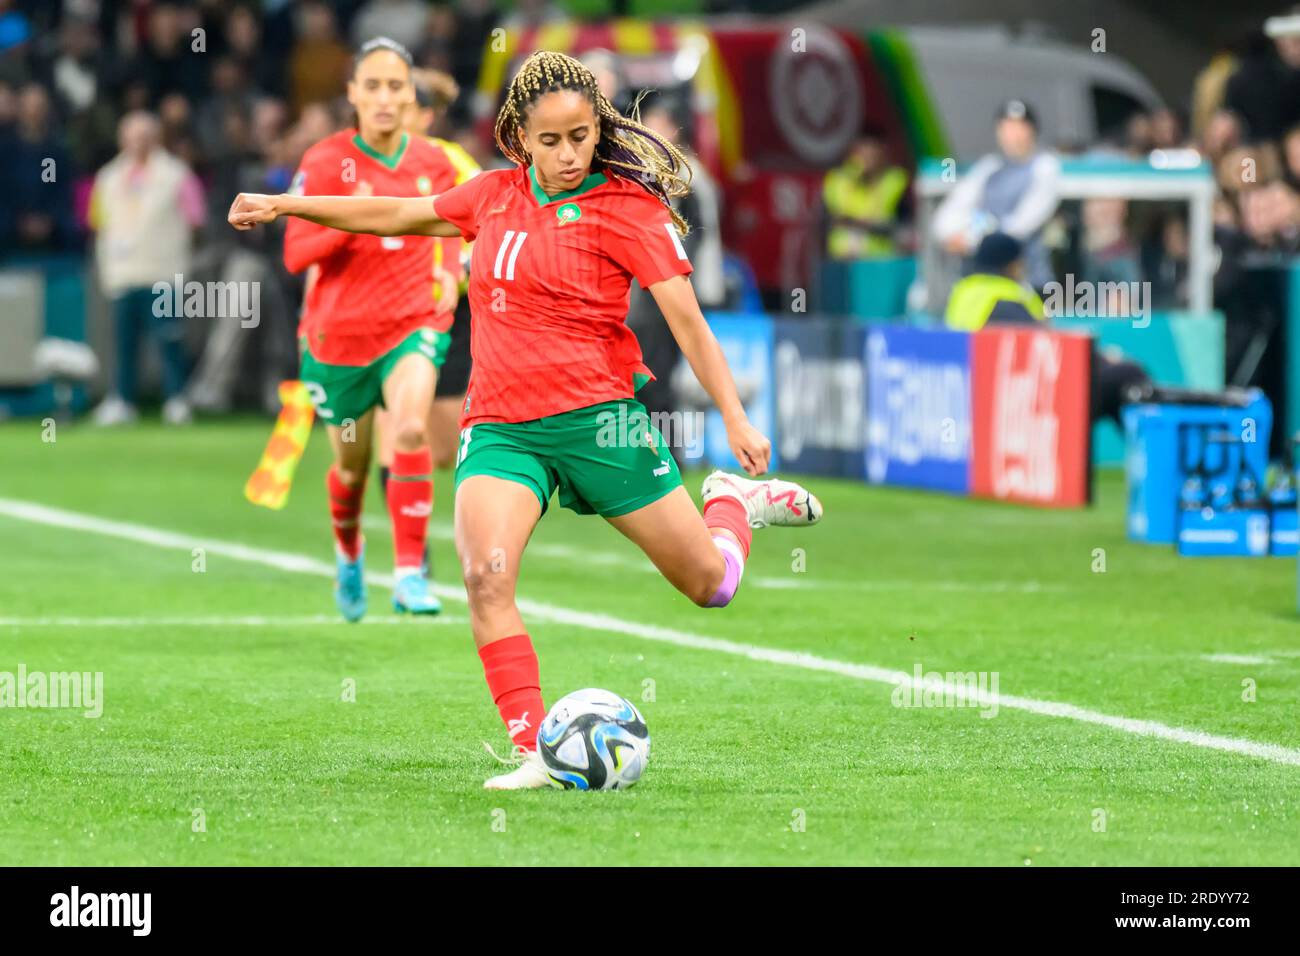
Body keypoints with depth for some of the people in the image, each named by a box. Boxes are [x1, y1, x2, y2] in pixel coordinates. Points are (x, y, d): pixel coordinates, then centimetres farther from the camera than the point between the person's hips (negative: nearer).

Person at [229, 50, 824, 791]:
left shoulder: (627, 208, -4)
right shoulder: (497, 194, 10)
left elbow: (687, 319, -8)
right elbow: (398, 216, 24)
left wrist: (736, 419, -17)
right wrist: (284, 206, 27)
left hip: (598, 416, -3)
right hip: (500, 429, 3)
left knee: (711, 585, 3)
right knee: (486, 577, -24)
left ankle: (735, 503, 38)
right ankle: (534, 752, -20)